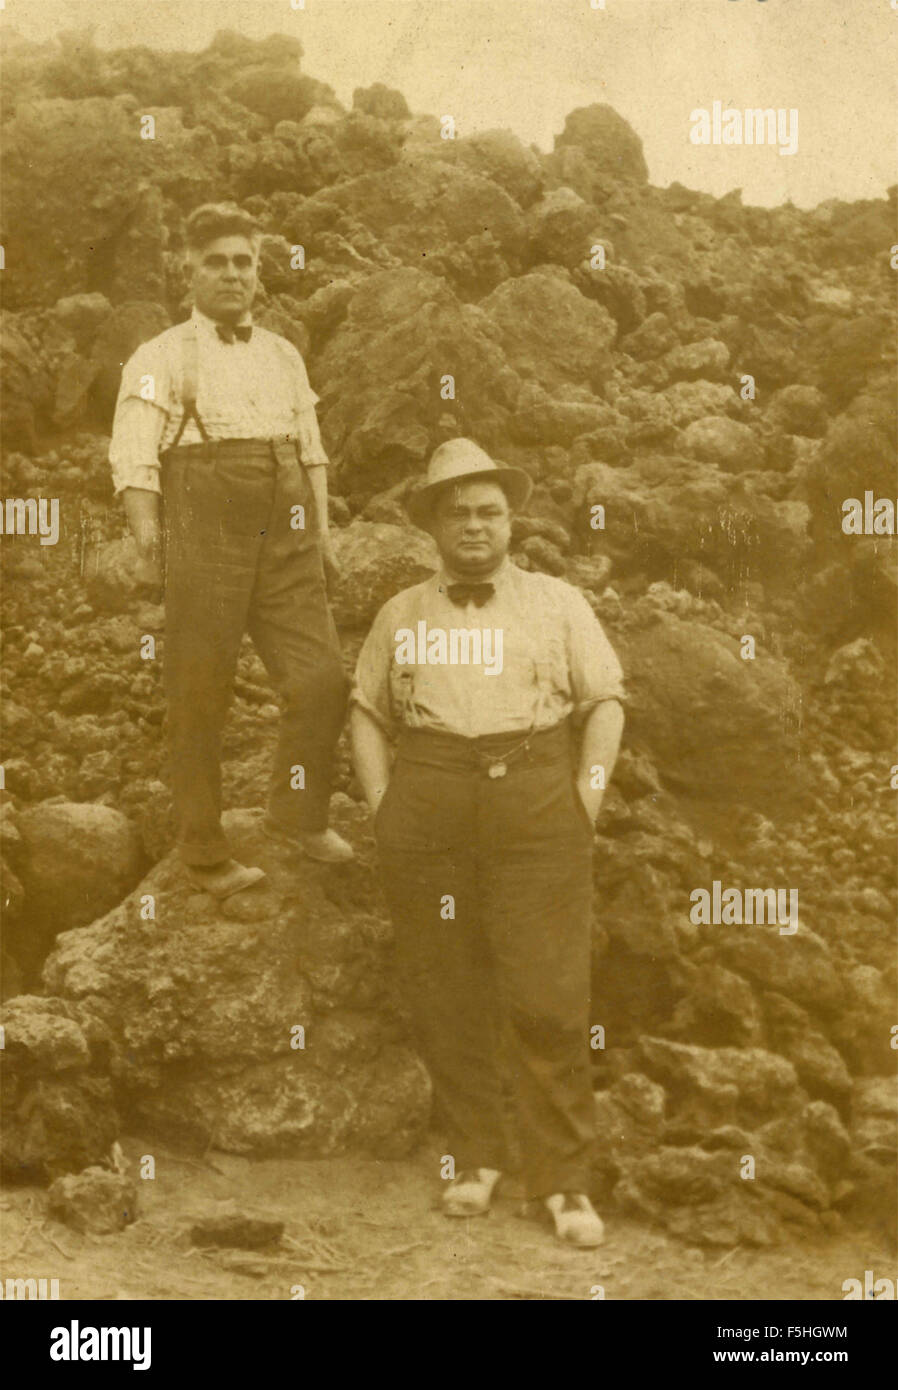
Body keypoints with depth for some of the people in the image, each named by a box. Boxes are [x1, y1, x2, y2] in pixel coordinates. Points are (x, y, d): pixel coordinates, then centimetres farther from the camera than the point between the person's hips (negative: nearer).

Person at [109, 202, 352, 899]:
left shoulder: (284, 355, 19)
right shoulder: (161, 357, 3)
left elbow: (312, 449, 22)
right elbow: (133, 457, -4)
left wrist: (321, 528, 14)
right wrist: (149, 541, -13)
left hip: (285, 540, 4)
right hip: (204, 538, -4)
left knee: (323, 681, -2)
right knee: (200, 700, 2)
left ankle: (298, 814, 21)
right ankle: (205, 854, 15)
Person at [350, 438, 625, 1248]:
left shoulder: (558, 603, 14)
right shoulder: (401, 614, 18)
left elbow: (605, 700, 9)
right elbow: (367, 711, 16)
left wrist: (588, 796, -2)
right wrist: (383, 805, 4)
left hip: (536, 797, -2)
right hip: (426, 810, 2)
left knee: (549, 999, -7)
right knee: (445, 997, 3)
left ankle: (561, 1182, 2)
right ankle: (475, 1156, 18)